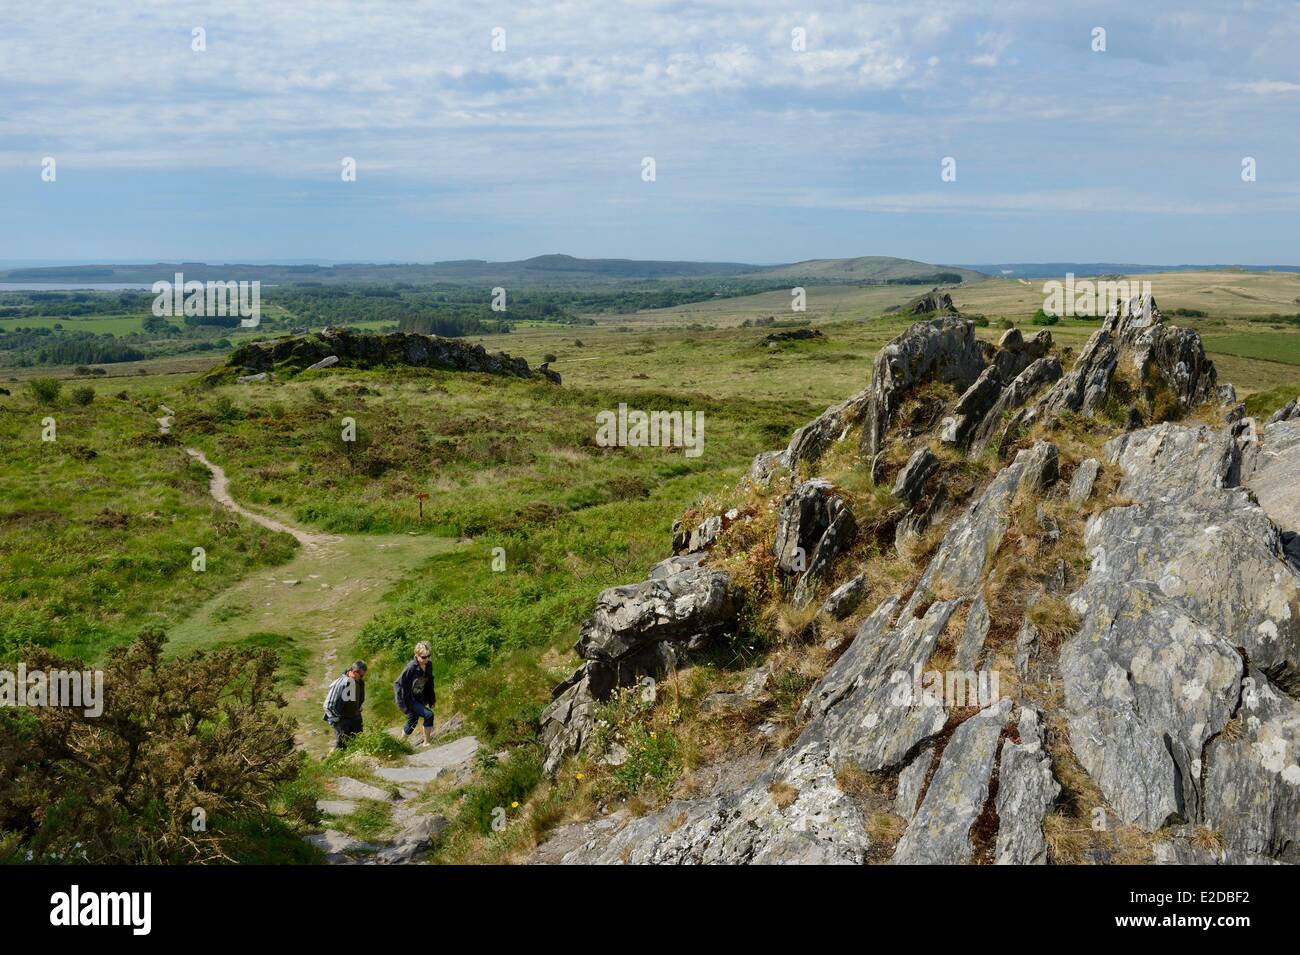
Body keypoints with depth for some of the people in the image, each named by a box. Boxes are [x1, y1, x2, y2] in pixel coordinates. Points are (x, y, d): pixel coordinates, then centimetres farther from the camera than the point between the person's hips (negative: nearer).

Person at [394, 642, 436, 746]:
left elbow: (429, 683, 11)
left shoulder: (429, 665, -4)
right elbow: (398, 684, -20)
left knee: (412, 723, 18)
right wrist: (401, 704, -20)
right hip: (409, 700, -8)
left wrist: (431, 699, 11)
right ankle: (427, 742, -8)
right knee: (428, 715, -19)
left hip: (420, 700, 8)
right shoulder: (411, 668, -25)